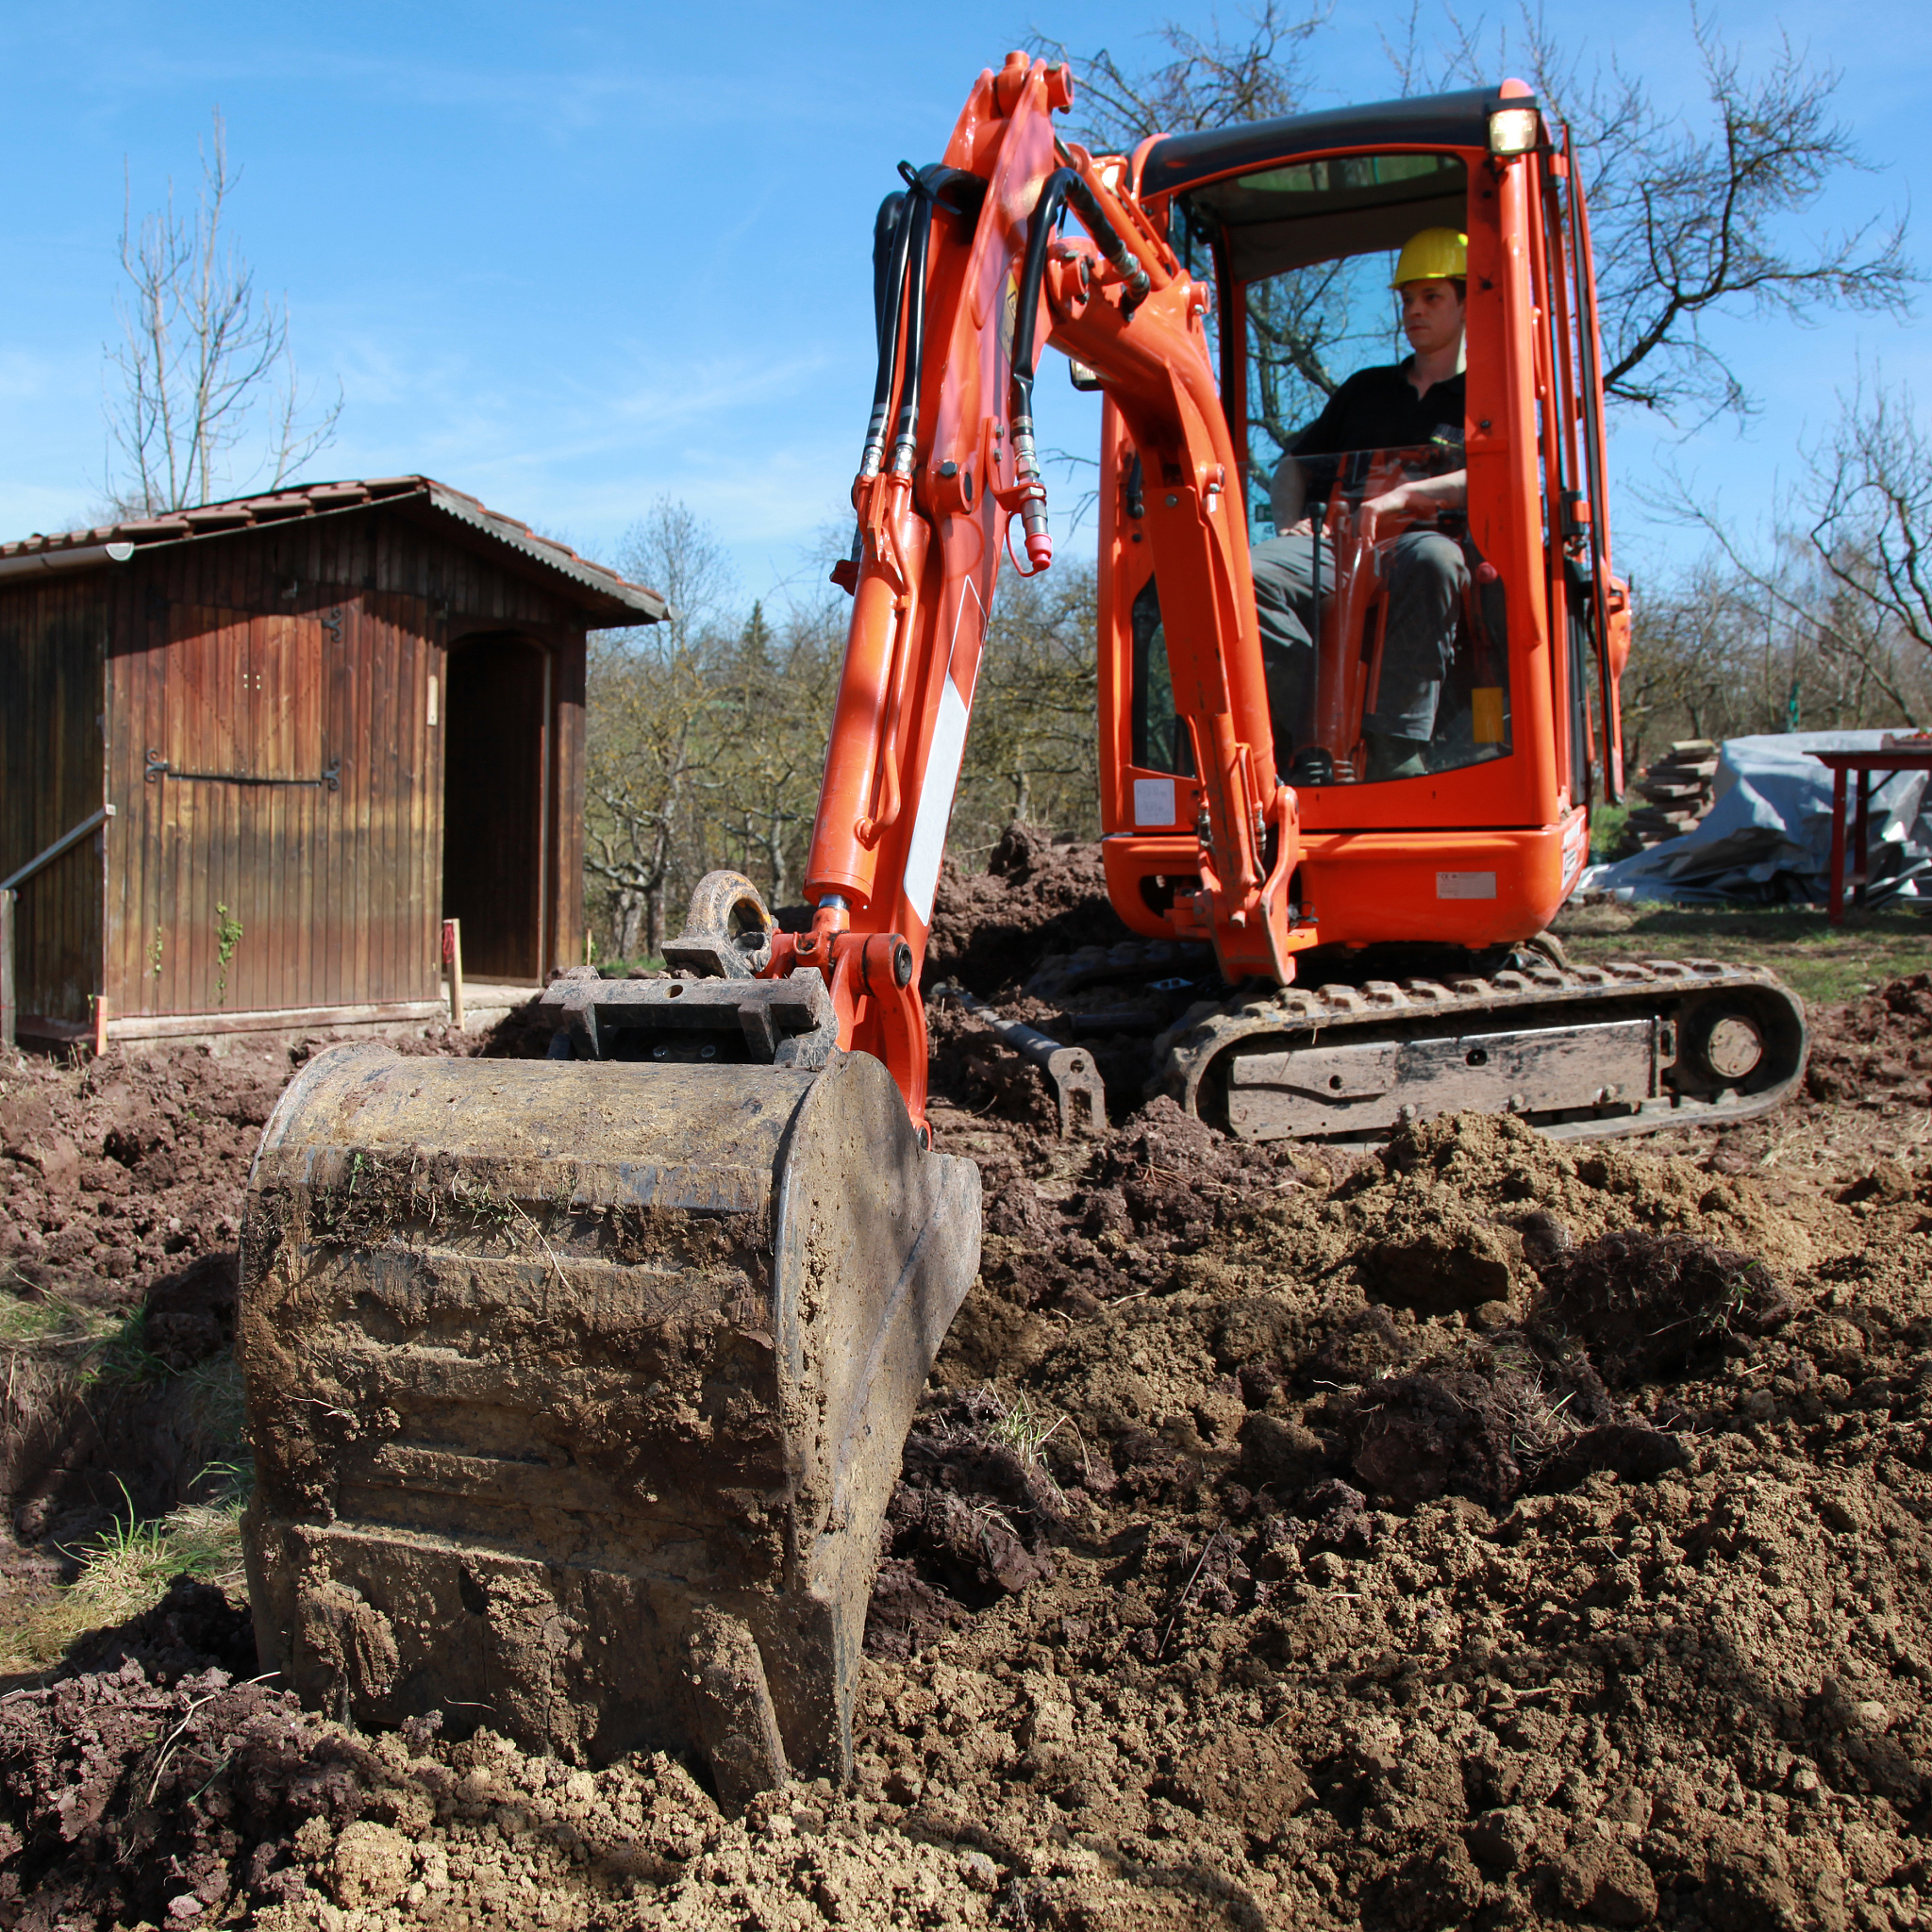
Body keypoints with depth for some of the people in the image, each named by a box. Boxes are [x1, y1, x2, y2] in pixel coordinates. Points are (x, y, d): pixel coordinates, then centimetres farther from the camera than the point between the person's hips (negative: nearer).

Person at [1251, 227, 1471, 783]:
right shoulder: (1365, 389, 32)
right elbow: (1294, 465, 33)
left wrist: (1403, 496, -20)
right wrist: (1291, 522, 9)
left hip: (1417, 553, -3)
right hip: (1339, 550, 4)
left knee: (1431, 556, -42)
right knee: (1246, 573, -30)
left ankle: (1396, 752, -42)